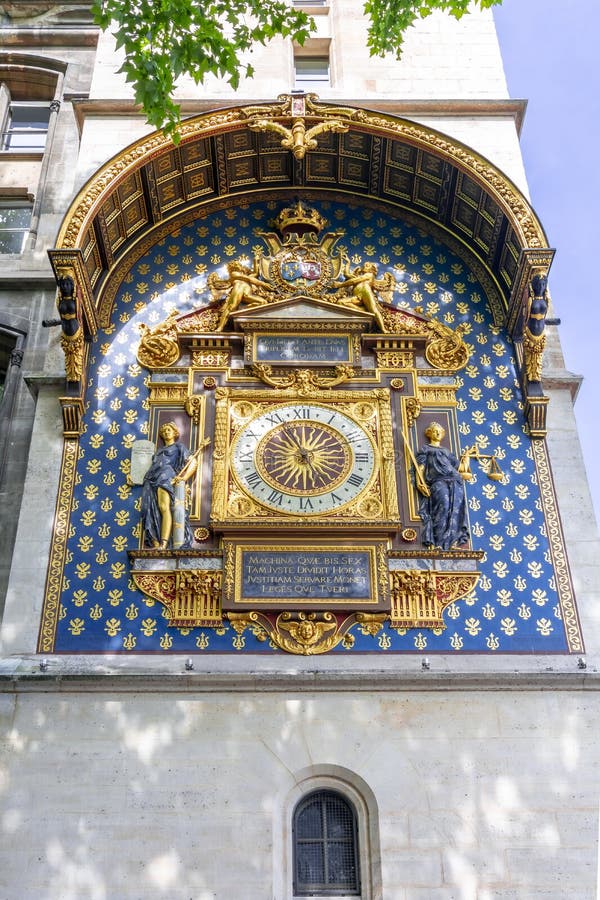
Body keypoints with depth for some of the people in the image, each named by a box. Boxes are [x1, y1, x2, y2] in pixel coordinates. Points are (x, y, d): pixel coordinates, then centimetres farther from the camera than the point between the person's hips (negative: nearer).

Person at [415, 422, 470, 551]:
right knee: (444, 504, -32)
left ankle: (452, 541, -30)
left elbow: (458, 465, 30)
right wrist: (420, 482, -7)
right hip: (437, 481, -4)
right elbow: (420, 467, 10)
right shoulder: (425, 449, 26)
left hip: (454, 480, 4)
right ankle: (438, 542, -35)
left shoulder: (447, 451, 38)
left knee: (456, 506, -24)